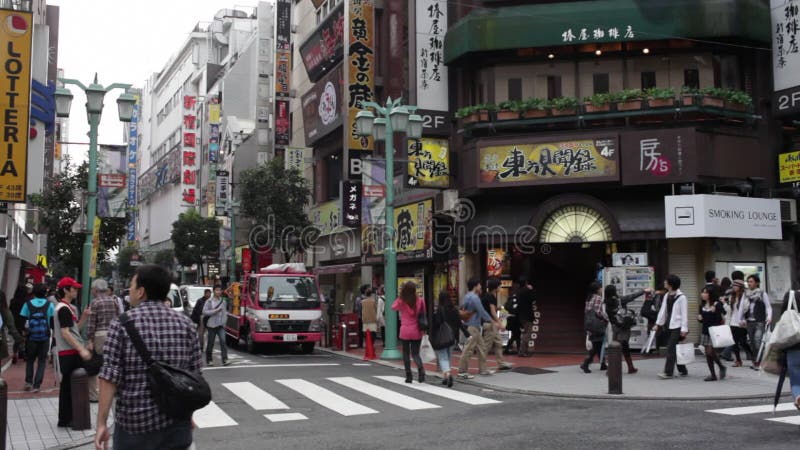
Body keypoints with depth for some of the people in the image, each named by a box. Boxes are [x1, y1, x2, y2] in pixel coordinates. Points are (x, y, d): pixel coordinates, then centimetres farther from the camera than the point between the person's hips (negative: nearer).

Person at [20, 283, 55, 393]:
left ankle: (28, 381, 10)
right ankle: (37, 385, 3)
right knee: (42, 361, 8)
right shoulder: (49, 305, -4)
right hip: (45, 338, -1)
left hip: (31, 338, 1)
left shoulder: (27, 304, -2)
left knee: (30, 360, 19)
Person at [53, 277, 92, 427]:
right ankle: (65, 419, 3)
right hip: (69, 353, -9)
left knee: (69, 386, 13)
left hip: (73, 352, 9)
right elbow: (65, 333, -20)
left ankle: (67, 417, 21)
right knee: (68, 386, -3)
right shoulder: (63, 309, -14)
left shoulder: (70, 307, 16)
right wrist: (81, 349, -23)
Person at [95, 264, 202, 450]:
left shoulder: (122, 324, -8)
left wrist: (102, 423, -7)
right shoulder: (185, 323, 1)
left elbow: (110, 378, -12)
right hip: (178, 423, 3)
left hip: (135, 423, -2)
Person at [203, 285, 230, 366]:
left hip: (221, 325, 2)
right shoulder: (209, 302, -2)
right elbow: (204, 312, -8)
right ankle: (209, 360, 20)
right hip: (212, 325, -2)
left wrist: (225, 316, 1)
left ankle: (225, 360, -18)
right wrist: (215, 311, -14)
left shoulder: (223, 301, 10)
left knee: (223, 341, -13)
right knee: (211, 343, 5)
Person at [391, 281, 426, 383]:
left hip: (405, 331, -1)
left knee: (406, 353, 12)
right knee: (415, 353, 10)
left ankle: (408, 376, 11)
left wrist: (399, 296, 6)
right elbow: (424, 313, 4)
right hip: (417, 331, 1)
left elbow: (393, 307, 11)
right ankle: (421, 369, -16)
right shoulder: (420, 300, -5)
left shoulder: (401, 301, -8)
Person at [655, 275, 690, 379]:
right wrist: (658, 323, 11)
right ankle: (683, 371, 22)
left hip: (677, 327, -8)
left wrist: (684, 328, -15)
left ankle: (668, 372, -10)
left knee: (671, 348, -11)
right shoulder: (667, 296, 11)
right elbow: (663, 310, 14)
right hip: (668, 326, 8)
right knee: (674, 349, 11)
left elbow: (684, 314, -12)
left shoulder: (681, 297, -11)